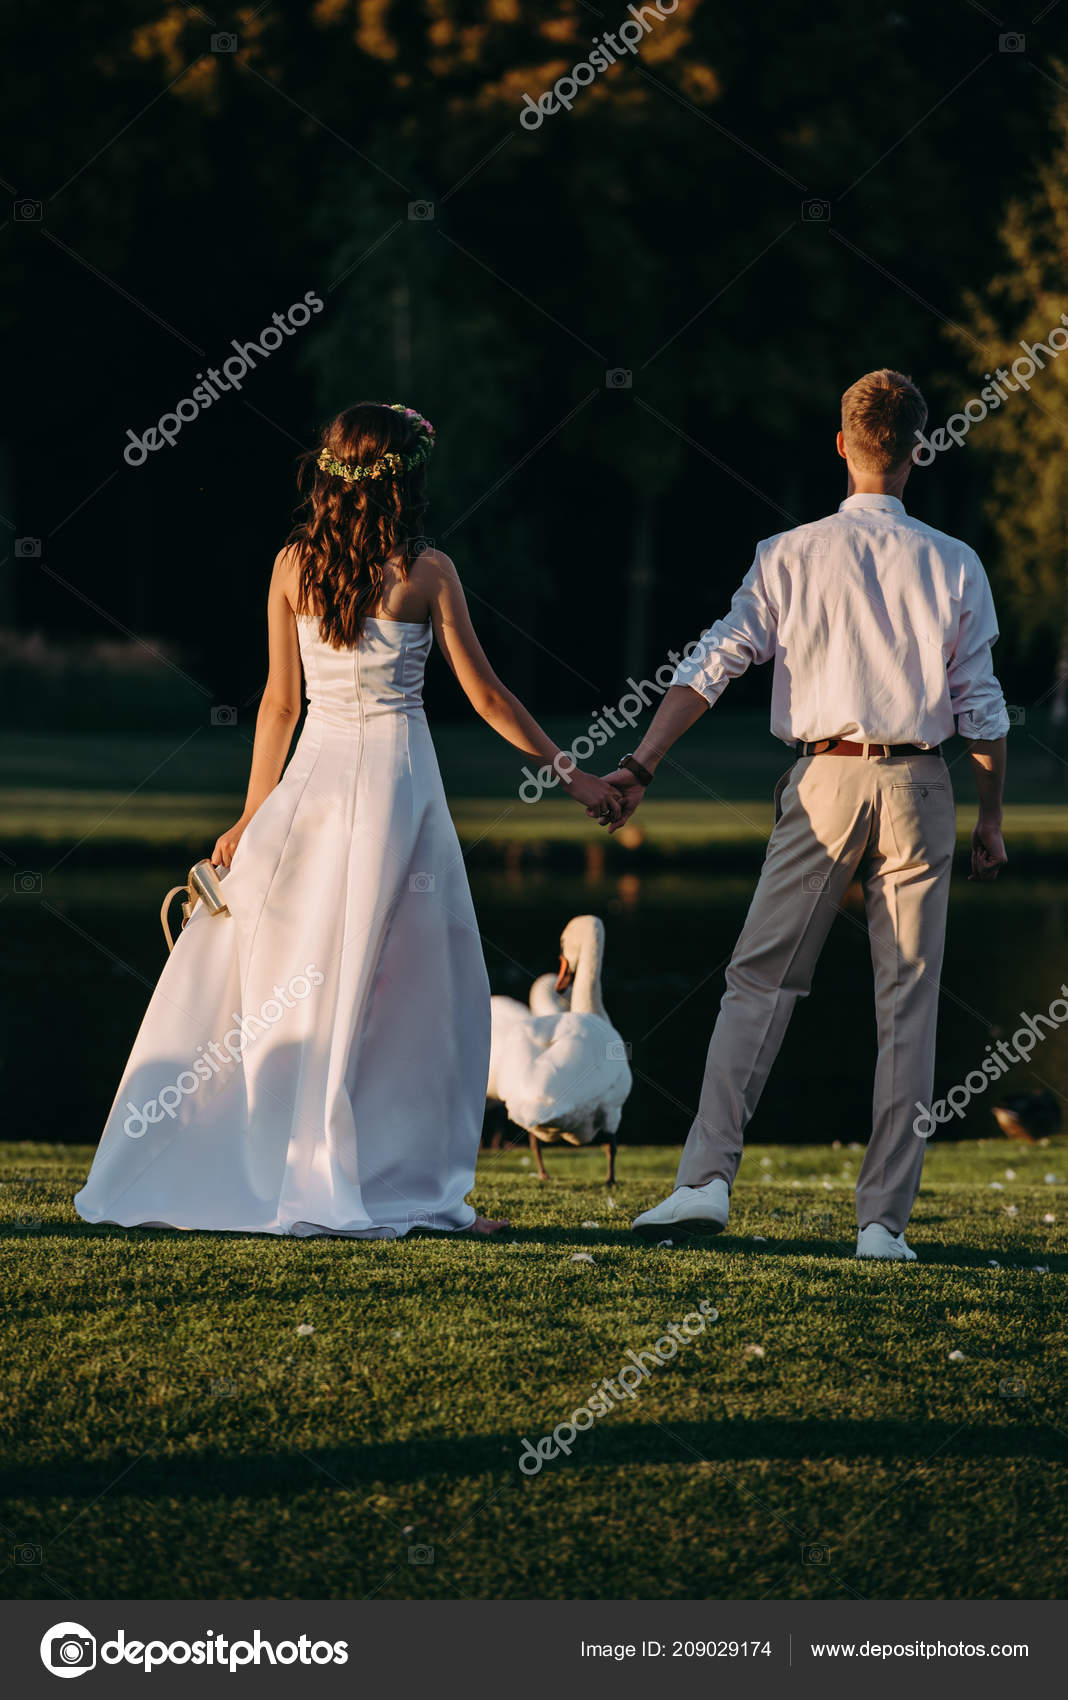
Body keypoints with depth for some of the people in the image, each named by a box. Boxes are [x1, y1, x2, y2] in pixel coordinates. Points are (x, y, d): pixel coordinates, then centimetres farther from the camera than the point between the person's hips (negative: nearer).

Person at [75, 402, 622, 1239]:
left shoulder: (293, 566, 3)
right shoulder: (426, 572, -6)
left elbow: (280, 701, 6)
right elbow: (486, 696, -3)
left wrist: (252, 818, 13)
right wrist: (570, 772, 6)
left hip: (314, 777, 4)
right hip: (395, 778, -4)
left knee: (278, 978, 9)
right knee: (402, 988, 2)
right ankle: (398, 1183, 3)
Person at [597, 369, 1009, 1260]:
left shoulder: (790, 555, 0)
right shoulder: (954, 566, 1)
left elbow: (713, 663, -3)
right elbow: (982, 706, 2)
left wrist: (641, 765, -1)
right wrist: (992, 818, 12)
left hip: (825, 779, 0)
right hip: (917, 783, 0)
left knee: (762, 979, 6)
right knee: (909, 1000, 4)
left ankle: (708, 1176, -6)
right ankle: (885, 1217, 2)